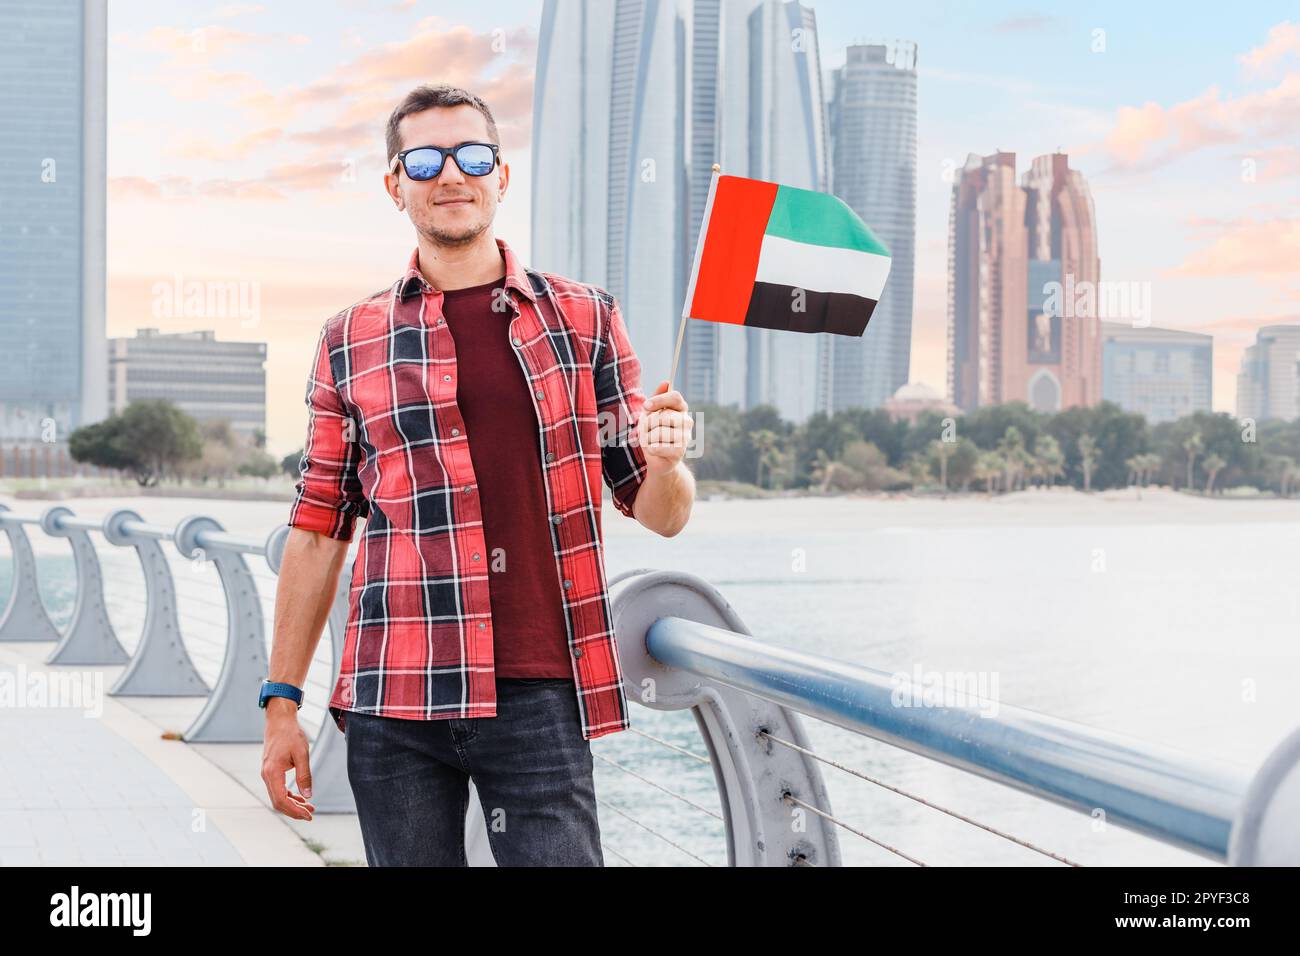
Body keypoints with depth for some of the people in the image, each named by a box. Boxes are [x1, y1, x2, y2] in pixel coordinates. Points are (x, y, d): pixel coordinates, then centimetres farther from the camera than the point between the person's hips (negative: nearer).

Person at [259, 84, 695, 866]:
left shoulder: (585, 319, 9)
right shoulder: (351, 343, 11)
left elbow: (663, 514, 10)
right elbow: (319, 532, 13)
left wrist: (665, 460, -14)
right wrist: (282, 703, 8)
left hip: (539, 697, -1)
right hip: (394, 705, 1)